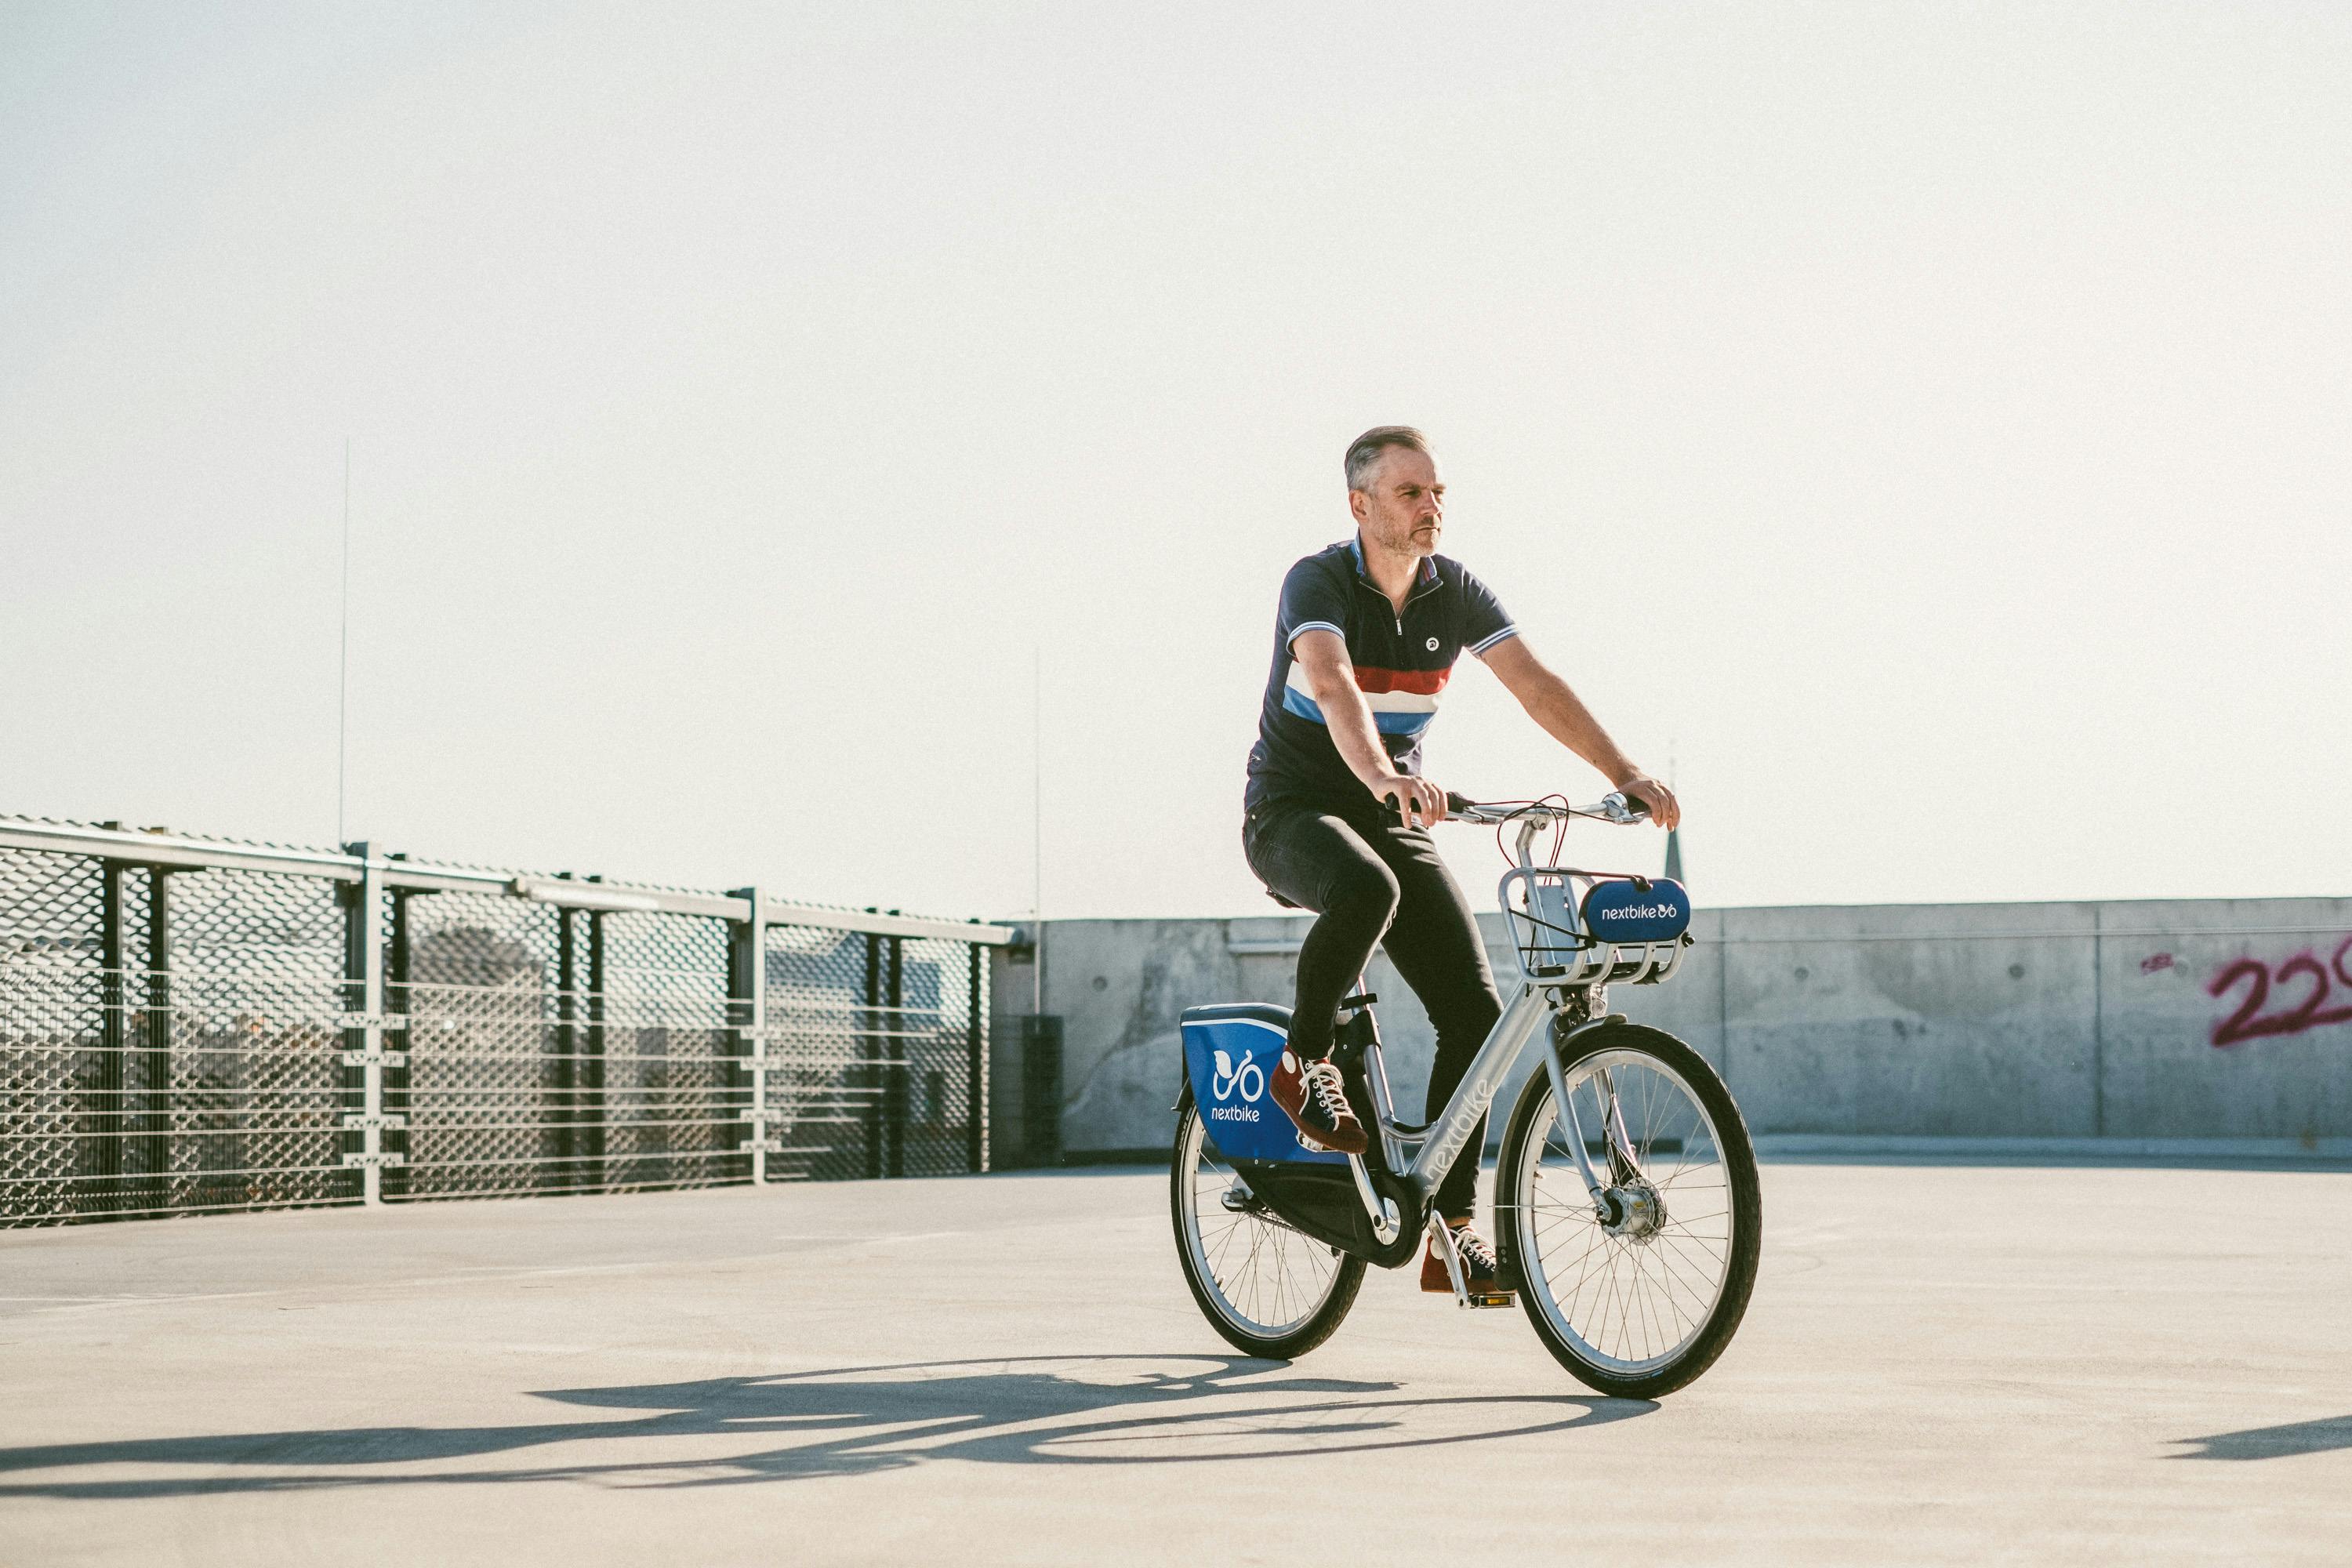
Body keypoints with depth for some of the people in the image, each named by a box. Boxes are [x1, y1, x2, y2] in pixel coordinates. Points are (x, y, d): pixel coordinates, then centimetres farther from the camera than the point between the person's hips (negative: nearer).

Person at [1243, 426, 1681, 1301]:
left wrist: (1626, 776, -23)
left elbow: (1538, 687, -9)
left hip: (1392, 819, 5)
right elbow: (1333, 685, -37)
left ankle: (1451, 1229, -4)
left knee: (1475, 1011, -10)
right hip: (1293, 810, -5)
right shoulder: (1319, 583, -17)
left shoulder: (1457, 594, 0)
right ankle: (1304, 1064, -15)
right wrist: (1386, 777, -56)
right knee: (1366, 891, -41)